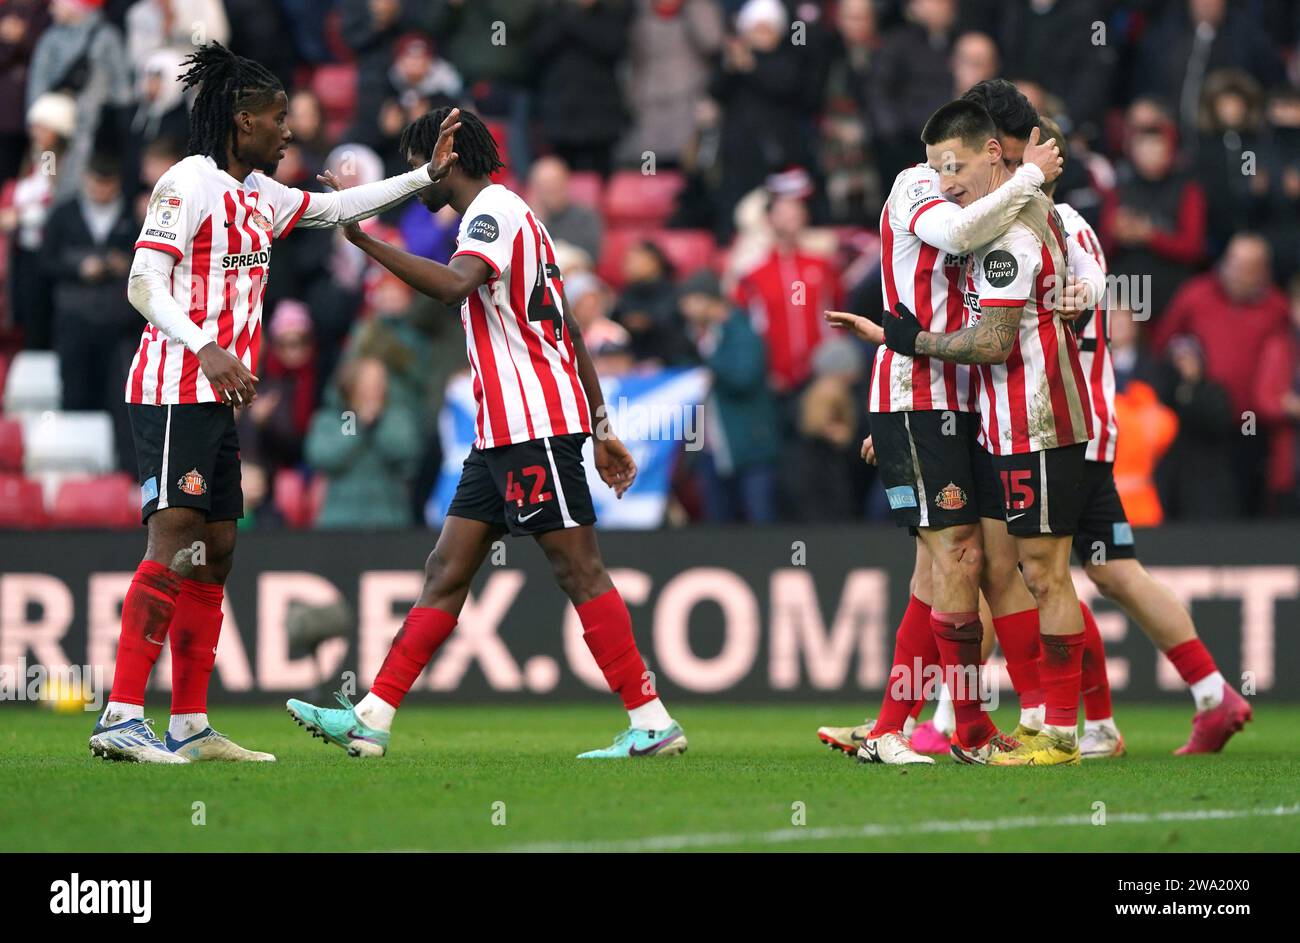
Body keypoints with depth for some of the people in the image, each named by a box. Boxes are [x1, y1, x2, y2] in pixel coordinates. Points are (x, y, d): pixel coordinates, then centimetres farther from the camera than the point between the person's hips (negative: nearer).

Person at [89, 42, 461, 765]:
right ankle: (121, 718, -23)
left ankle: (191, 727, 10)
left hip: (218, 399, 10)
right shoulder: (191, 182, -9)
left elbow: (334, 208, 33)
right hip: (176, 390, -10)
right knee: (175, 537, -18)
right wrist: (206, 349, -29)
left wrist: (427, 176, 31)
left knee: (217, 549, 8)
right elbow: (144, 282, -16)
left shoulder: (259, 194, 18)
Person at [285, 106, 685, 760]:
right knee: (446, 570, 6)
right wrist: (601, 429, 24)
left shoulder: (493, 210, -8)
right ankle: (370, 720, 4)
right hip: (503, 433, 10)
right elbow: (569, 333, 23)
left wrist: (364, 240, -30)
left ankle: (652, 724, -7)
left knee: (578, 570, -9)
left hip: (535, 424, -10)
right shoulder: (504, 214, 23)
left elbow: (455, 285, -30)